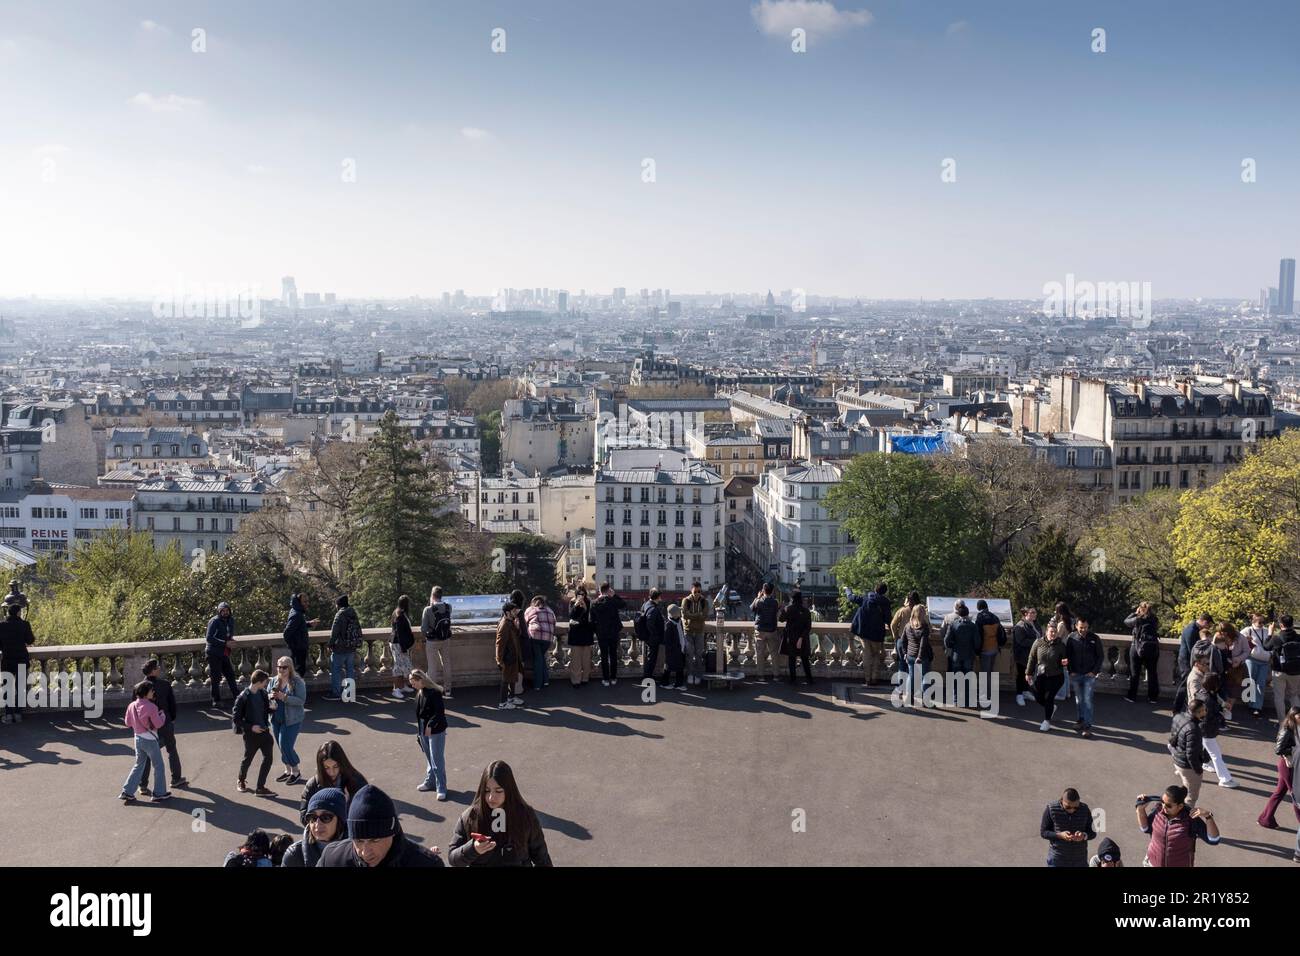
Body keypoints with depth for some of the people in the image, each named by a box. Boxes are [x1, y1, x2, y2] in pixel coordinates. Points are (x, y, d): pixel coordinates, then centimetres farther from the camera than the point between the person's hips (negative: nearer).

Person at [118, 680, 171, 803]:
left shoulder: (131, 706, -2)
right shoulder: (151, 707, -21)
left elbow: (128, 723, 6)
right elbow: (158, 724, -17)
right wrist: (162, 715, 1)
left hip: (138, 738, 6)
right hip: (150, 740, -6)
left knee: (138, 765, 19)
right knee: (158, 766, 9)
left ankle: (127, 792, 15)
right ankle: (159, 794, 15)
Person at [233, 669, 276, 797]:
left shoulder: (263, 693, 0)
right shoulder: (243, 697, -19)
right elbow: (235, 717, -15)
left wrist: (271, 707, -8)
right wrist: (250, 727, -21)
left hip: (264, 732, 5)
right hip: (251, 734, -5)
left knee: (268, 759, 1)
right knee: (247, 759, 14)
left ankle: (260, 788, 10)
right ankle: (241, 781, 41)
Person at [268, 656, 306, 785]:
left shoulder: (297, 682, -12)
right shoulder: (274, 681, 5)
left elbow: (301, 700, -18)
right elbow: (266, 696, 13)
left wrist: (284, 697, -26)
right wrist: (270, 697, -11)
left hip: (291, 720, -6)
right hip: (276, 719, 6)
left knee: (285, 745, -9)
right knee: (282, 746, 13)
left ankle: (296, 772, 10)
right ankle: (288, 771, 30)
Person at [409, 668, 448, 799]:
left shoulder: (434, 692, -18)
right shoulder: (419, 693, 7)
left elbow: (440, 712, -21)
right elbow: (418, 712, 13)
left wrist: (430, 725, -24)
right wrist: (419, 731, 14)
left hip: (436, 731, -8)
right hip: (423, 730, 8)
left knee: (437, 760, -5)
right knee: (429, 759, 19)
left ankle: (441, 789, 1)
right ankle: (430, 782, 32)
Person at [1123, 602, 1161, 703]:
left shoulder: (1138, 620, -15)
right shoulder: (1154, 620, -3)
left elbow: (1126, 621, 0)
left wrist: (1135, 613, 8)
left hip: (1138, 648, -3)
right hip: (1153, 649, 3)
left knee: (1134, 673, 8)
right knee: (1152, 673, 11)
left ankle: (1132, 696, 13)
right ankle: (1153, 697, 15)